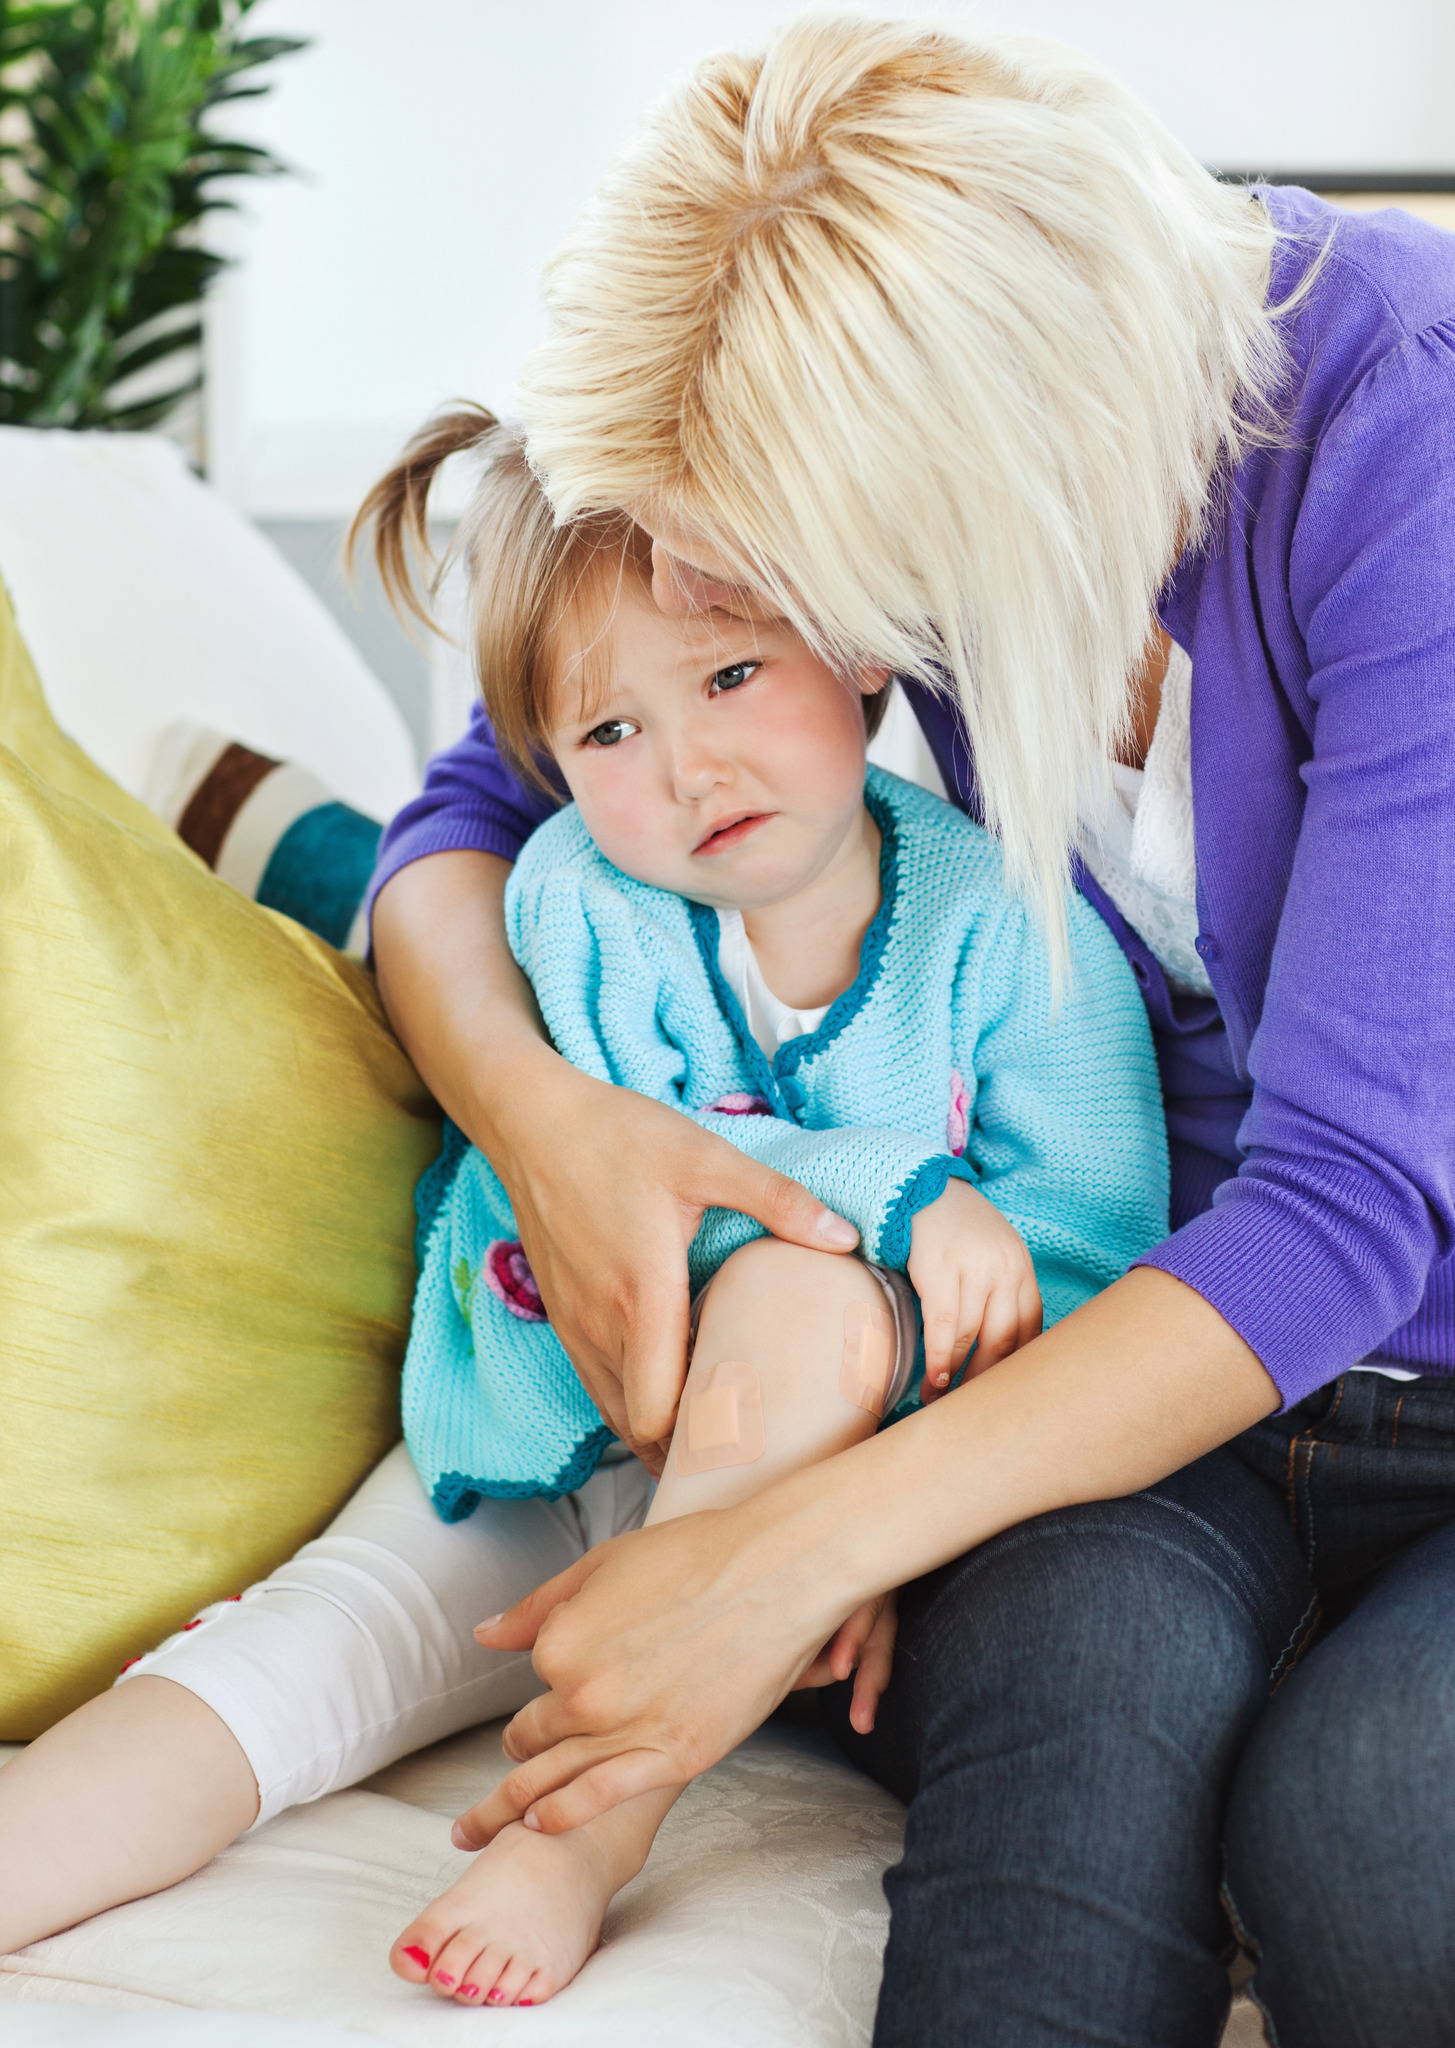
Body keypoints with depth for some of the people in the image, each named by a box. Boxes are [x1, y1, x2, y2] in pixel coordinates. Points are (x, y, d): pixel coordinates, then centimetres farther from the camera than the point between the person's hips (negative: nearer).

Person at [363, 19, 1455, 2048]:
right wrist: (537, 1108, -20)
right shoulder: (823, 415, -7)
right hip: (1156, 1331, 3)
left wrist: (800, 1551, -31)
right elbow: (471, 815, 4)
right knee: (1076, 1653, -32)